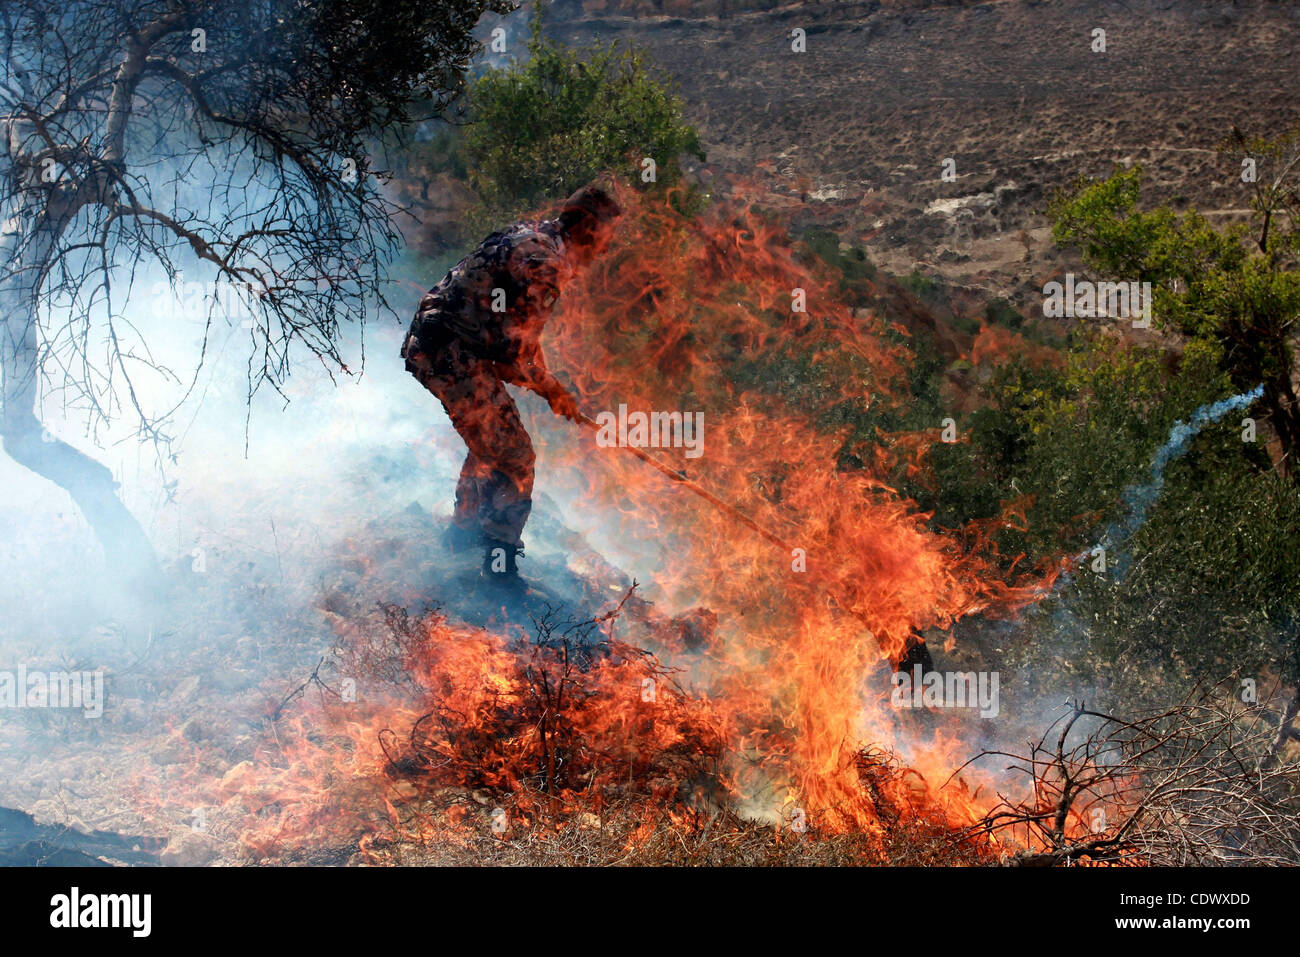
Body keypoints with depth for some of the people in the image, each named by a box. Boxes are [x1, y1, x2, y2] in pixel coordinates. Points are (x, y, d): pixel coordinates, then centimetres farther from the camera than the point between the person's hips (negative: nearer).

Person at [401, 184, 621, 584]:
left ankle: (464, 533, 44)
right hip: (454, 355, -11)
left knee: (491, 442, 28)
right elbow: (513, 347, -17)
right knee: (513, 457, -5)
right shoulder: (544, 262, -17)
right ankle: (499, 564, -1)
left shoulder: (533, 238, 15)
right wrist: (549, 386, 0)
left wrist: (550, 386, 24)